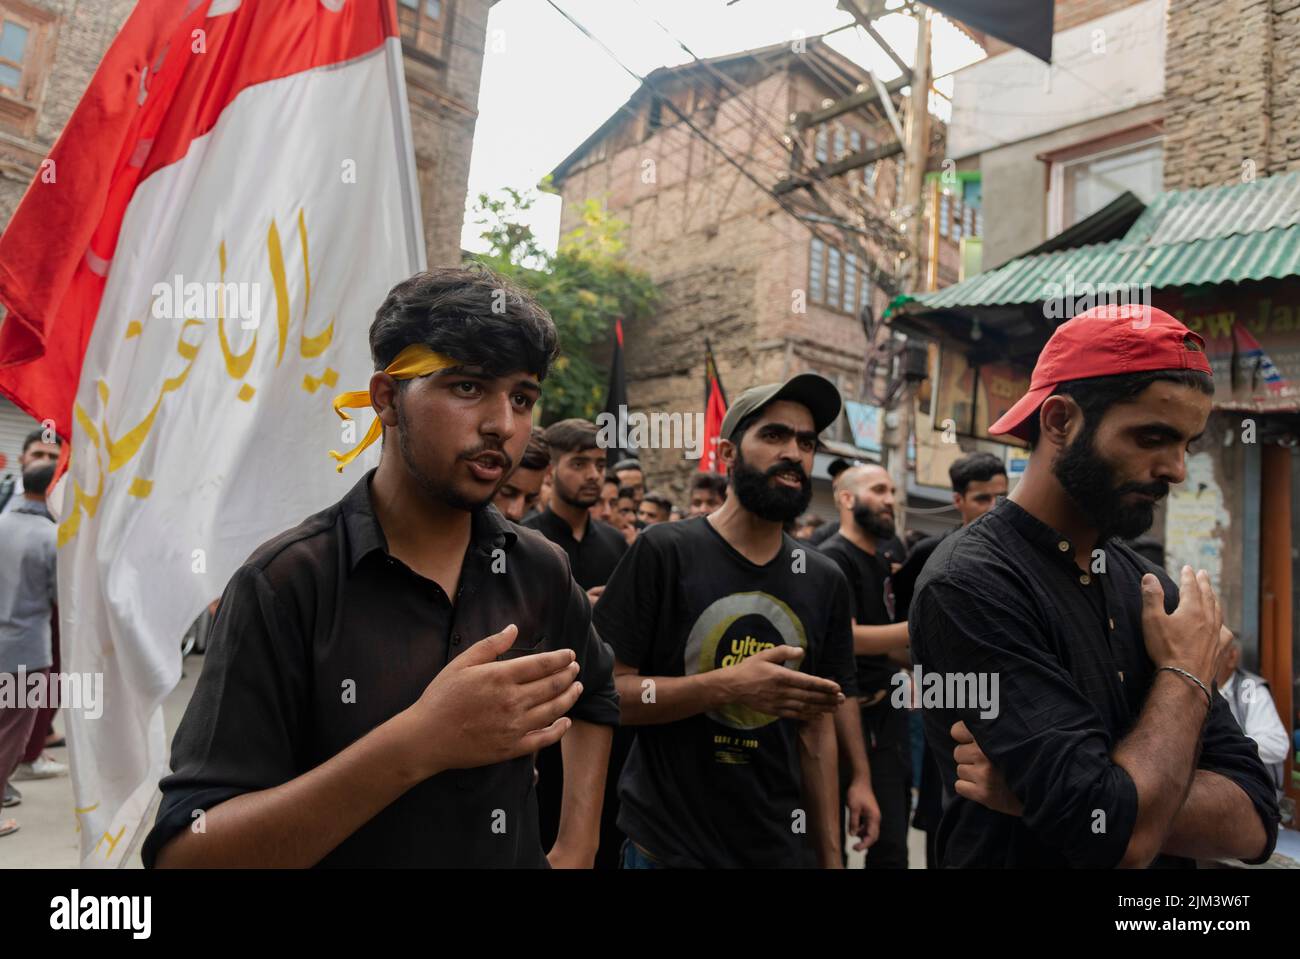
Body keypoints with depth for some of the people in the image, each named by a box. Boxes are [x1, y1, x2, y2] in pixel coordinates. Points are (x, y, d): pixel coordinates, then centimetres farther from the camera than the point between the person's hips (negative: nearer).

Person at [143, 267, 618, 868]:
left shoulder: (539, 571, -9)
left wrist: (575, 852, -2)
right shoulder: (286, 583, -22)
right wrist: (415, 744, -37)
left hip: (521, 858, 4)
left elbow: (592, 699, 9)